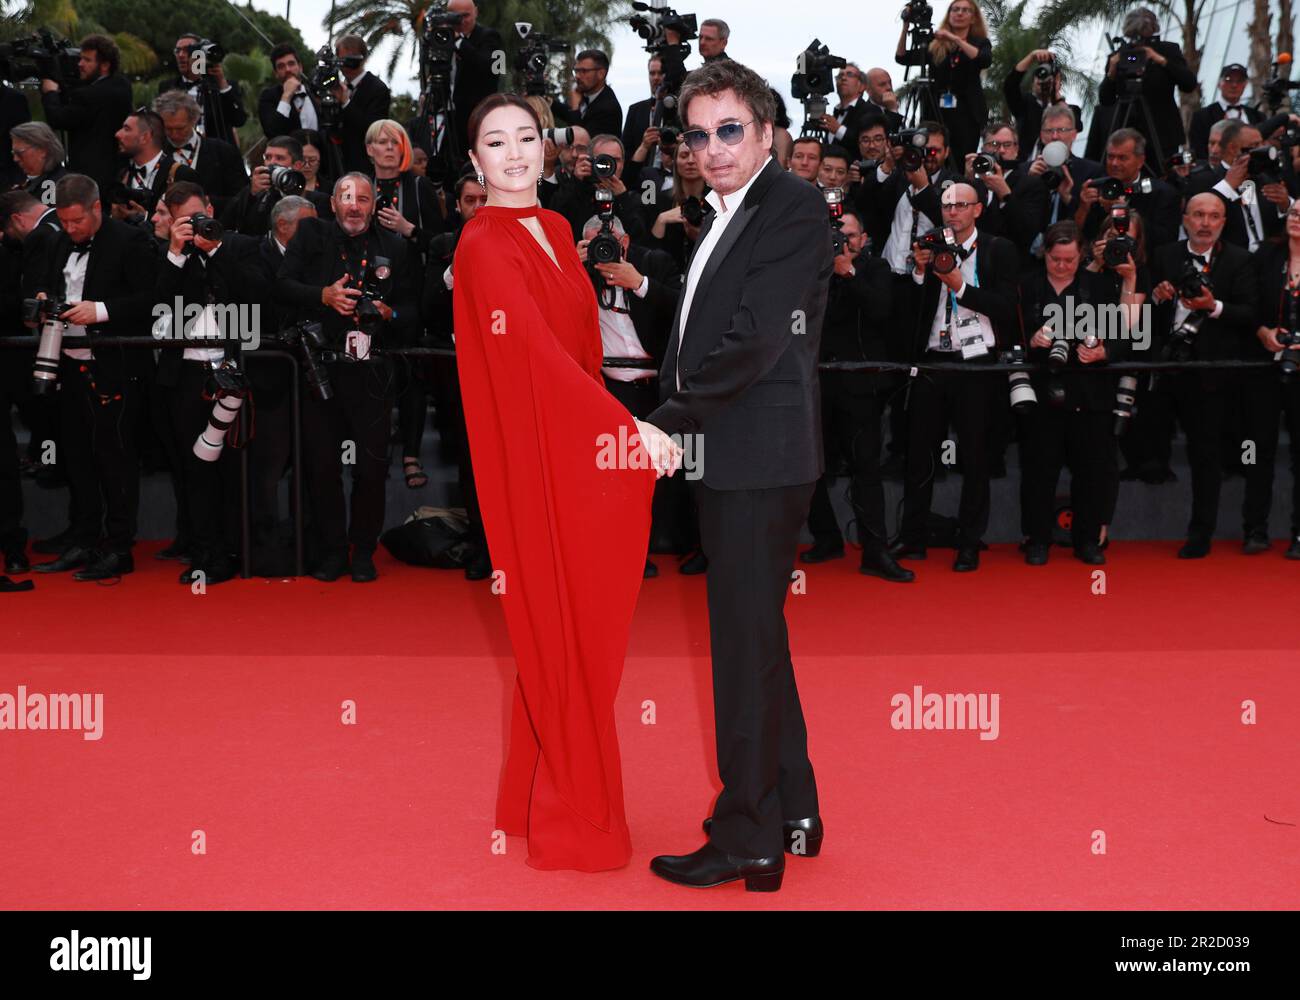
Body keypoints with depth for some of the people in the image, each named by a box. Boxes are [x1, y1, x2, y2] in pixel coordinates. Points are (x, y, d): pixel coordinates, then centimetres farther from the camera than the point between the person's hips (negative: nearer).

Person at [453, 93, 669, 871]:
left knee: (581, 629, 14)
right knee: (565, 636, 0)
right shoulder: (484, 246, -13)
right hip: (535, 460, -8)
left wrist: (615, 427, 5)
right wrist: (629, 426, -29)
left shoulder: (556, 229, 12)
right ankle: (573, 819, 14)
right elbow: (537, 353, -24)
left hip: (581, 451, 8)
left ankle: (542, 793, 29)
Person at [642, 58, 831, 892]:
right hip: (733, 460, 10)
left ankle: (749, 840, 7)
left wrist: (670, 418, -10)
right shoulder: (727, 216, 19)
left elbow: (758, 342, -19)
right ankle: (793, 813, 29)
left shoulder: (794, 208, -11)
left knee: (746, 644, -3)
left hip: (760, 459, -10)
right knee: (756, 640, 16)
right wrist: (672, 421, 5)